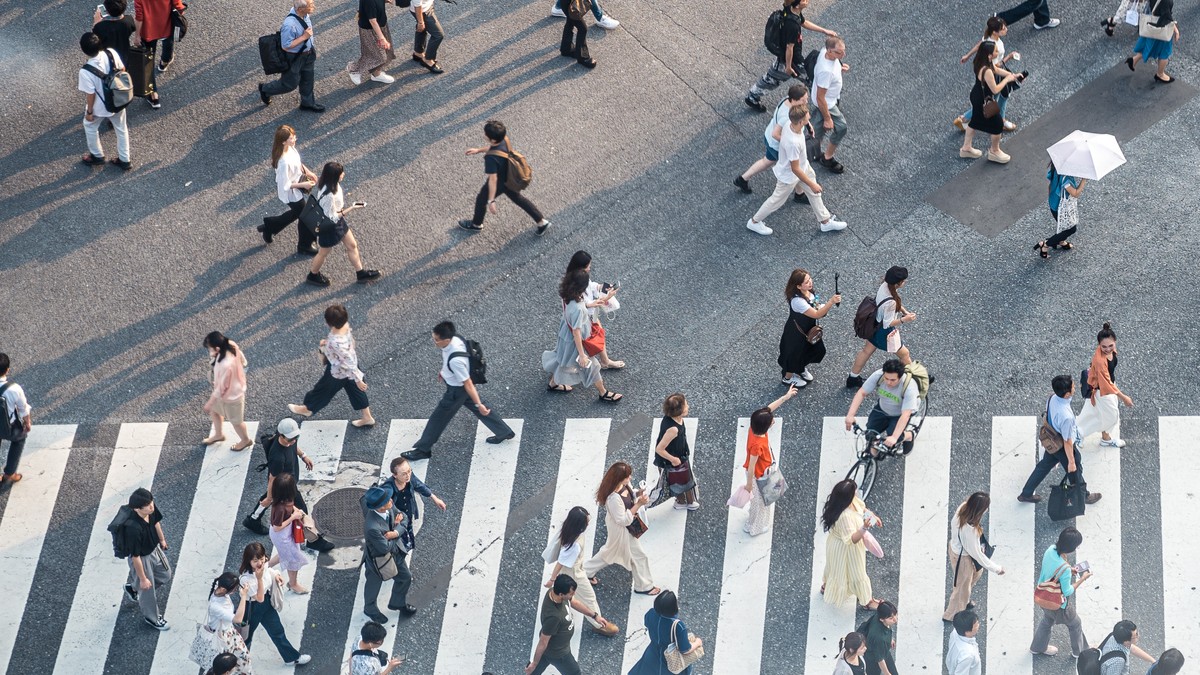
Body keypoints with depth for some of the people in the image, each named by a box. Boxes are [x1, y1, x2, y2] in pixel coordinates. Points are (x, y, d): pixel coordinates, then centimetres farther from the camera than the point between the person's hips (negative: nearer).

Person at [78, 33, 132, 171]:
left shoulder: (86, 71, -35)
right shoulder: (111, 53, -23)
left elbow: (90, 95, -23)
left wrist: (89, 112, -5)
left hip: (101, 107, -4)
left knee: (90, 127, 28)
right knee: (121, 129, 26)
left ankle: (97, 156, 47)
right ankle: (124, 160, 43)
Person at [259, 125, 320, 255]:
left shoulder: (290, 148, -14)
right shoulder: (284, 161, -39)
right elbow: (285, 185, -29)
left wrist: (307, 171, 1)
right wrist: (303, 185, -22)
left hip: (295, 190, 8)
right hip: (291, 192, -8)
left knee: (296, 212, 30)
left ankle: (269, 226, 47)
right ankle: (304, 246, 36)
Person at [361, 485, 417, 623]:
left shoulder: (389, 507, -24)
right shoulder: (372, 527, -45)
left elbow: (404, 519, -7)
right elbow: (385, 548, -30)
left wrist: (395, 532, -26)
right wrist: (395, 525, -20)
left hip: (396, 552, 6)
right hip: (378, 559, -6)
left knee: (405, 578, 27)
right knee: (373, 587, 24)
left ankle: (398, 602, 56)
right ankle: (371, 609, 55)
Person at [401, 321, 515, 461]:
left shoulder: (456, 360, -42)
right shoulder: (454, 339, -18)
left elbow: (468, 383, -33)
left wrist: (478, 404, -24)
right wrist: (444, 370, 24)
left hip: (457, 390, -8)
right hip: (457, 385, 8)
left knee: (439, 418, 9)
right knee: (478, 409, 26)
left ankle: (422, 450, 27)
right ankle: (505, 432, 42)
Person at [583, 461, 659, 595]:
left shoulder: (623, 484, -16)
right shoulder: (614, 498, -40)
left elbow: (630, 494, 6)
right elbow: (623, 520, -31)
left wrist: (638, 494, -17)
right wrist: (638, 505, -34)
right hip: (622, 530, -9)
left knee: (611, 550, 30)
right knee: (639, 556, 12)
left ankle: (588, 571, 47)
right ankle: (644, 586, 34)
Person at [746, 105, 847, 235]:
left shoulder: (792, 124, -22)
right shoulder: (793, 143, -46)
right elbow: (795, 169, -33)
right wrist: (812, 184, -23)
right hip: (789, 176, -8)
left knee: (814, 193, 22)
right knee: (777, 200, 16)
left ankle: (825, 221, 44)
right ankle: (754, 222, 38)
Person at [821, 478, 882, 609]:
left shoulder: (852, 500, -17)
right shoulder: (844, 517, -44)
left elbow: (861, 506, 6)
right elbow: (852, 539, -38)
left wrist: (873, 516, -3)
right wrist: (864, 528, -51)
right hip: (845, 549, -8)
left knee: (836, 567, 34)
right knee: (856, 572, 16)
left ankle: (826, 586, 61)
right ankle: (867, 601, 40)